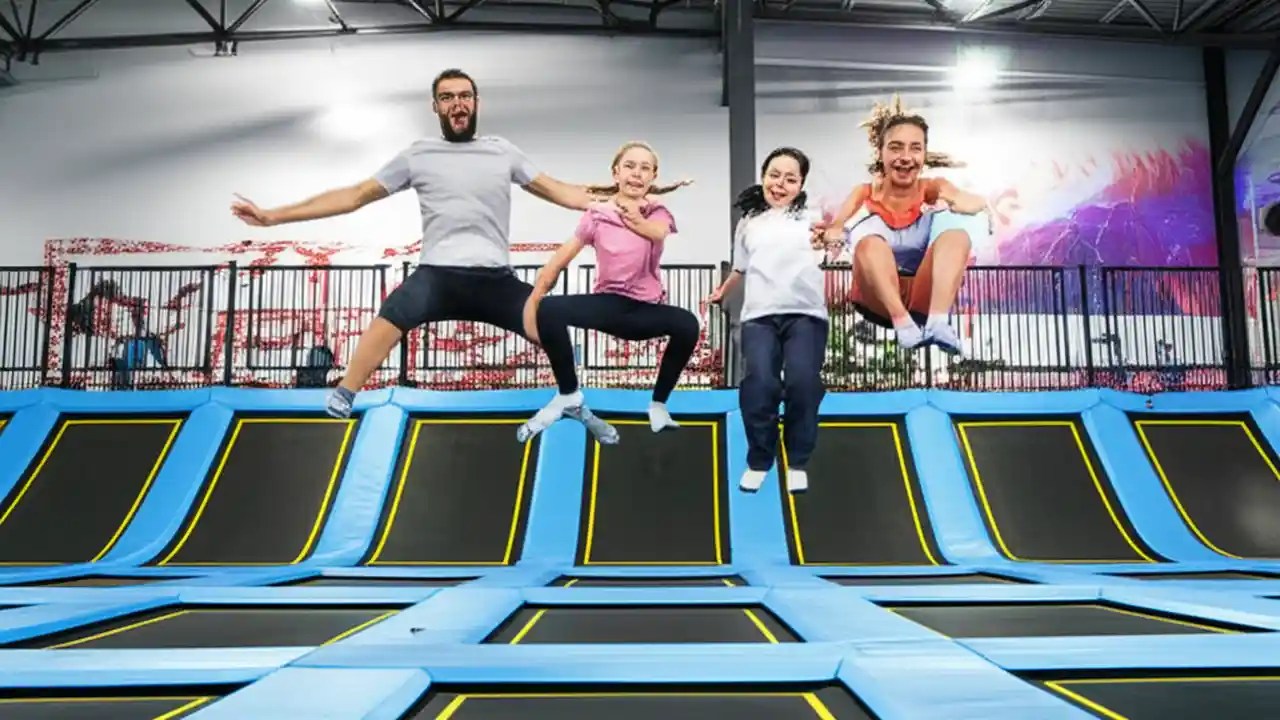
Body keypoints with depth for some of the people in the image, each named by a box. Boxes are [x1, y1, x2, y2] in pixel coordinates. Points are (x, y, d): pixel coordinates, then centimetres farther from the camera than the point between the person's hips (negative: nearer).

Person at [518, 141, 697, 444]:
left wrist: (628, 213, -18)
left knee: (687, 324, -33)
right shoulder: (597, 215, 3)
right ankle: (568, 395, -5)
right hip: (609, 303, 0)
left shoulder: (658, 213, 5)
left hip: (645, 309, 0)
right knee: (549, 310, -28)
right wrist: (532, 301, -10)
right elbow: (559, 261, -1)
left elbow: (657, 232, -24)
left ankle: (658, 404, -8)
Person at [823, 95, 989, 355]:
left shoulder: (932, 188, 2)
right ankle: (904, 325, -37)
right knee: (869, 239, -26)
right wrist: (831, 232, -37)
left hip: (925, 299, 1)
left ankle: (938, 322, -34)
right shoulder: (865, 193, 2)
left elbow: (979, 203, -17)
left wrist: (955, 203, -40)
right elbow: (834, 230, -14)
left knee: (956, 231, -21)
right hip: (879, 302, -1)